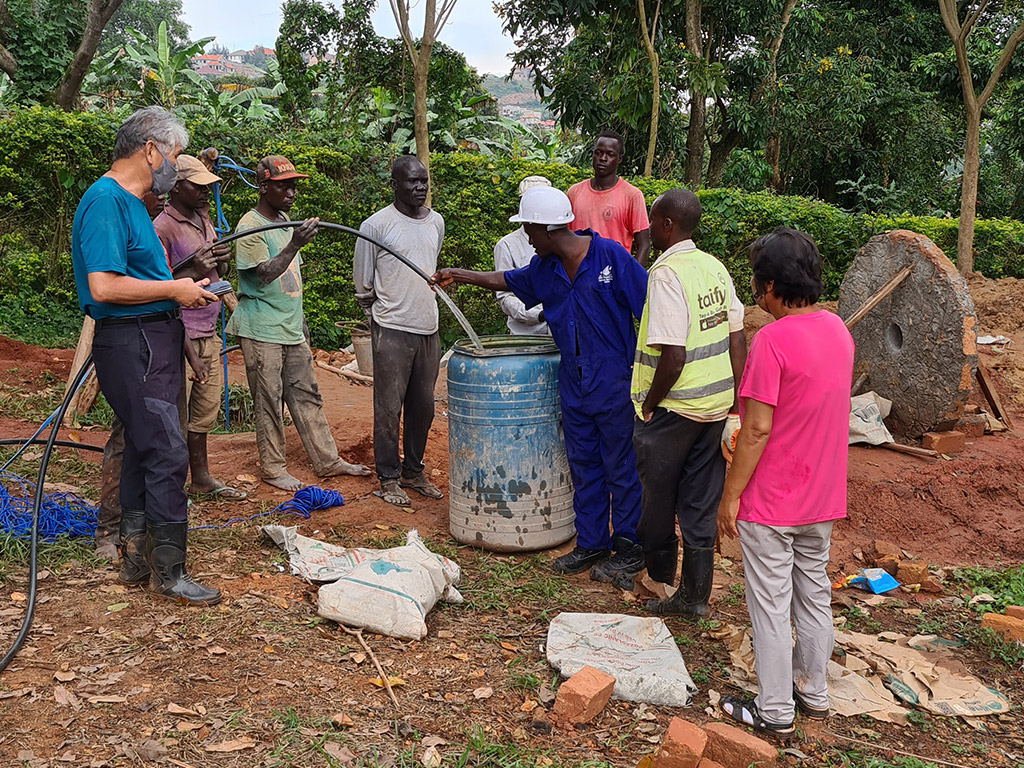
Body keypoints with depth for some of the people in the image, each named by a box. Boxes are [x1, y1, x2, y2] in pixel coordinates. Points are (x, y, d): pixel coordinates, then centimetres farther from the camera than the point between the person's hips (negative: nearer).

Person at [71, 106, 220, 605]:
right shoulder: (106, 201, -15)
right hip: (133, 344, -11)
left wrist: (180, 291, 11)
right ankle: (169, 573, -1)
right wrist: (175, 290, -15)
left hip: (153, 340, 11)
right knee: (167, 455, -9)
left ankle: (135, 558, 25)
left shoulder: (130, 202, 17)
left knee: (143, 449, 15)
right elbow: (104, 287, -24)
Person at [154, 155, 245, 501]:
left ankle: (201, 476, 29)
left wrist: (223, 259, 0)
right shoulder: (163, 228, -13)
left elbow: (219, 275, 20)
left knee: (205, 408, 16)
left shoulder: (205, 219, 14)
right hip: (180, 336, -9)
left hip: (209, 335, 9)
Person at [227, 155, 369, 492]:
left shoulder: (284, 220, 14)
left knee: (307, 395, 11)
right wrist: (295, 245, -34)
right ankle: (273, 468, 12)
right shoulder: (250, 227, -12)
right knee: (269, 401, 1)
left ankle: (327, 460, 17)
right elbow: (264, 274, -22)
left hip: (291, 328, 8)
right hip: (261, 329, -8)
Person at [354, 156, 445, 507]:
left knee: (423, 408, 12)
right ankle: (388, 478, 13)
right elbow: (363, 284, 1)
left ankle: (413, 471, 26)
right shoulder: (376, 225, -8)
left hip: (428, 329, 5)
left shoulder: (436, 222, 9)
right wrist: (379, 322, 6)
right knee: (389, 409, 1)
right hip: (392, 332, -5)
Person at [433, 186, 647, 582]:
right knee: (583, 465, 14)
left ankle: (630, 549, 17)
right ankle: (591, 543, 27)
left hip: (615, 382, -6)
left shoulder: (609, 255, -14)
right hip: (574, 383, 7)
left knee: (622, 467, 4)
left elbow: (649, 309, -12)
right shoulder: (543, 268, 5)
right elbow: (507, 281, 25)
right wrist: (457, 275, 31)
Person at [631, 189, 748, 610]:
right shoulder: (715, 267, 5)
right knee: (701, 503, 12)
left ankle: (659, 569, 35)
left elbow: (673, 356, -24)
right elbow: (737, 341, 7)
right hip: (715, 404, 7)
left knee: (658, 495, 15)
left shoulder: (666, 275, -19)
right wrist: (738, 404, 14)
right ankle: (694, 595, 20)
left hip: (674, 407, -7)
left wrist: (649, 404, -10)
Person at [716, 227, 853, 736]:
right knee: (814, 594, 20)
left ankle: (774, 710, 18)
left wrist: (730, 495, -13)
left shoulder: (772, 340, -22)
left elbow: (756, 430, -22)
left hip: (771, 503, -7)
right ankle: (813, 692, 34)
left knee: (770, 606, 6)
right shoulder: (838, 330, 2)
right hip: (823, 497, 8)